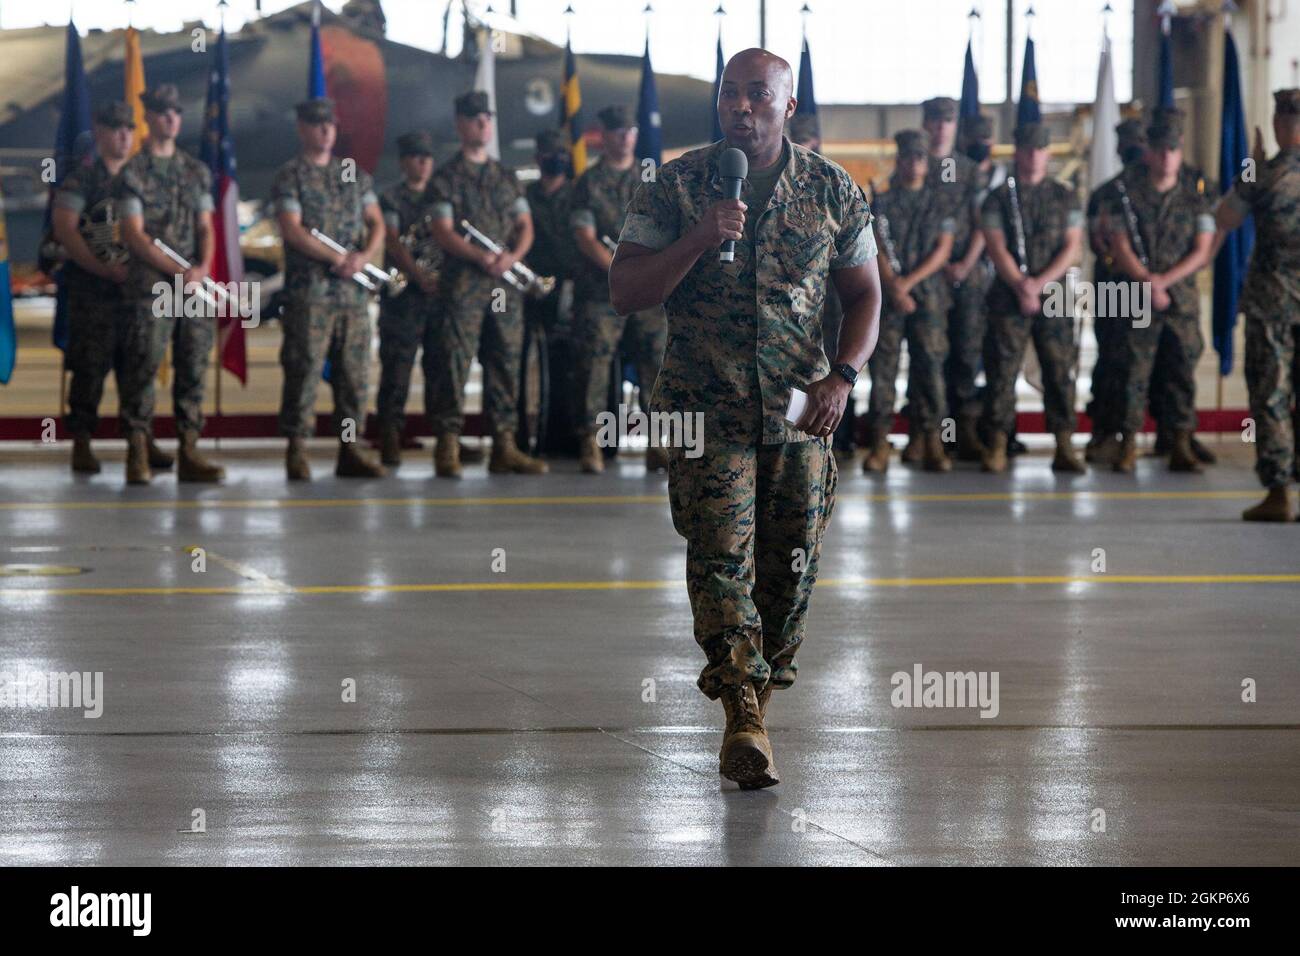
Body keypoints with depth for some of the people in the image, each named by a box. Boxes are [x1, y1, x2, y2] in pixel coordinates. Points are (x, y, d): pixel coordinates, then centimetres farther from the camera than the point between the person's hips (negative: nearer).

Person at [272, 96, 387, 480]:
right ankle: (297, 452, -5)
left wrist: (364, 256, -7)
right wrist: (338, 258, -14)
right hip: (309, 291, -5)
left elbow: (377, 224, 14)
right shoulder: (289, 177, 0)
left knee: (355, 373, 4)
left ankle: (350, 449, 9)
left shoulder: (356, 175, 16)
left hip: (353, 291, 5)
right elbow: (292, 230, -10)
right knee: (303, 370, -7)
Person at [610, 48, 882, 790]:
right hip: (707, 406, -2)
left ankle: (757, 689, 26)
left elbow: (866, 294, 11)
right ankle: (743, 719, -20)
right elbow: (625, 294, -3)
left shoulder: (832, 190, 5)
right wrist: (699, 239, -18)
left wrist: (843, 376, -5)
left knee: (791, 566, 5)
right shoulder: (675, 187, 1)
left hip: (799, 409, 2)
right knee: (722, 555, -14)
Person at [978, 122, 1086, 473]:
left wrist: (1040, 283, -10)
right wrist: (1020, 286, -15)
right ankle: (997, 447, -1)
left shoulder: (1064, 198, 11)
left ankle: (1064, 447, 0)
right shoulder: (998, 199, 5)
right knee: (1002, 372, -4)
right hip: (1008, 298, -2)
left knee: (1060, 372, -2)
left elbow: (1073, 248, 3)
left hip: (1054, 298, 2)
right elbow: (997, 248, -3)